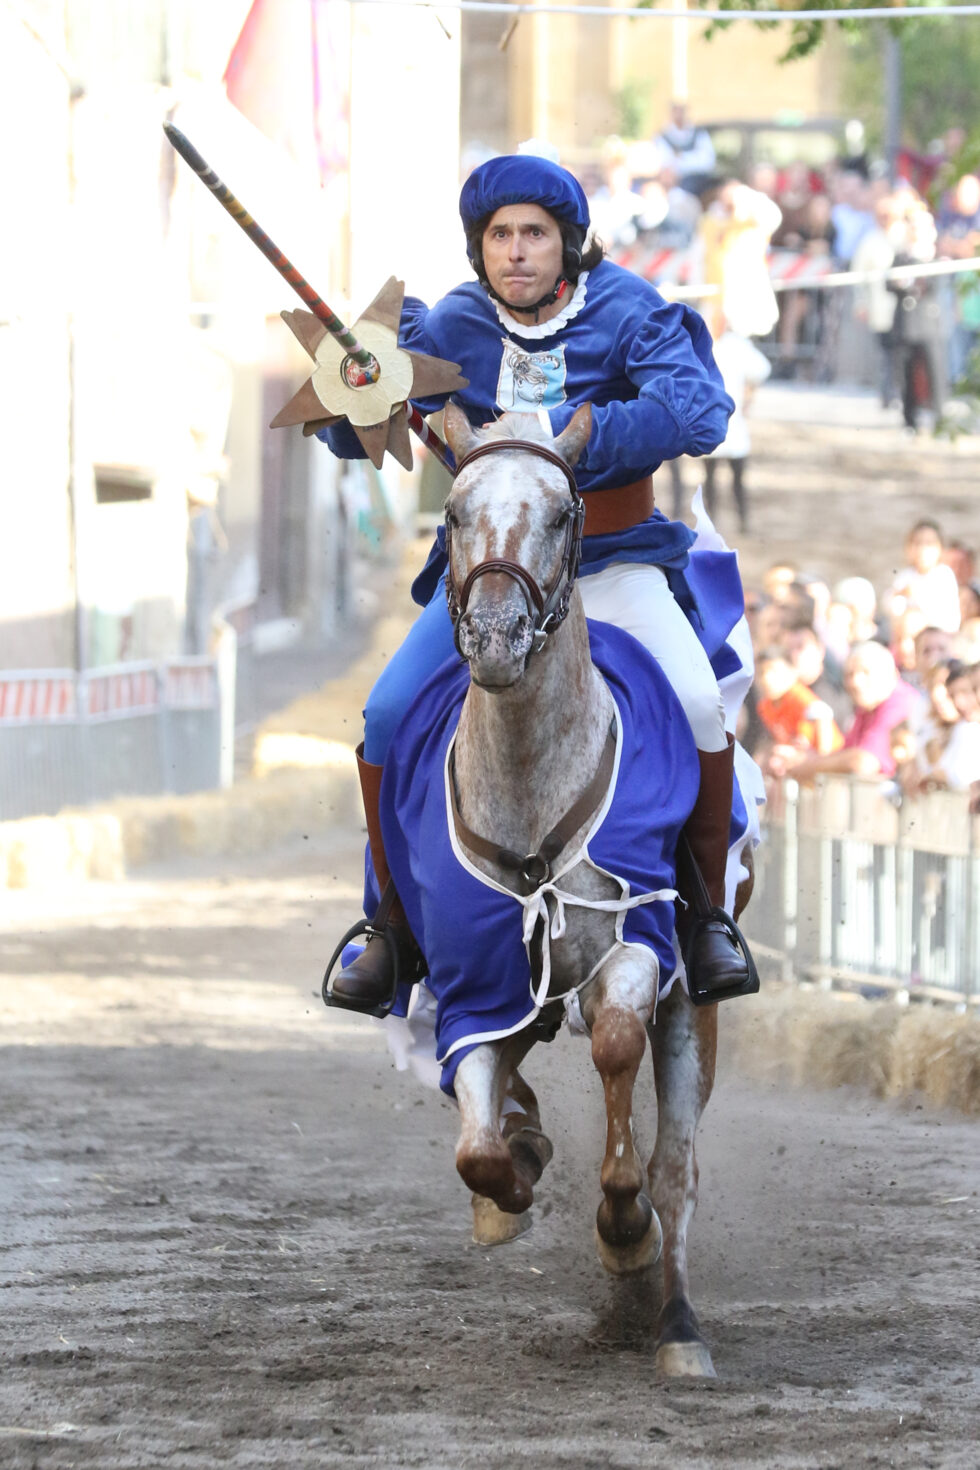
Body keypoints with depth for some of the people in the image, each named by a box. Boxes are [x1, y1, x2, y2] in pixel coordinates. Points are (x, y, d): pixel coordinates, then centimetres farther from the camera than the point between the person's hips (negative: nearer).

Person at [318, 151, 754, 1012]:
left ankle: (709, 914, -6)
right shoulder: (453, 328, 1)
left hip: (611, 560, -2)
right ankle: (396, 929, 4)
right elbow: (349, 436, 3)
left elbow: (699, 411, -24)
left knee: (696, 704, -26)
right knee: (388, 718, -15)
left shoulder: (628, 315, -7)